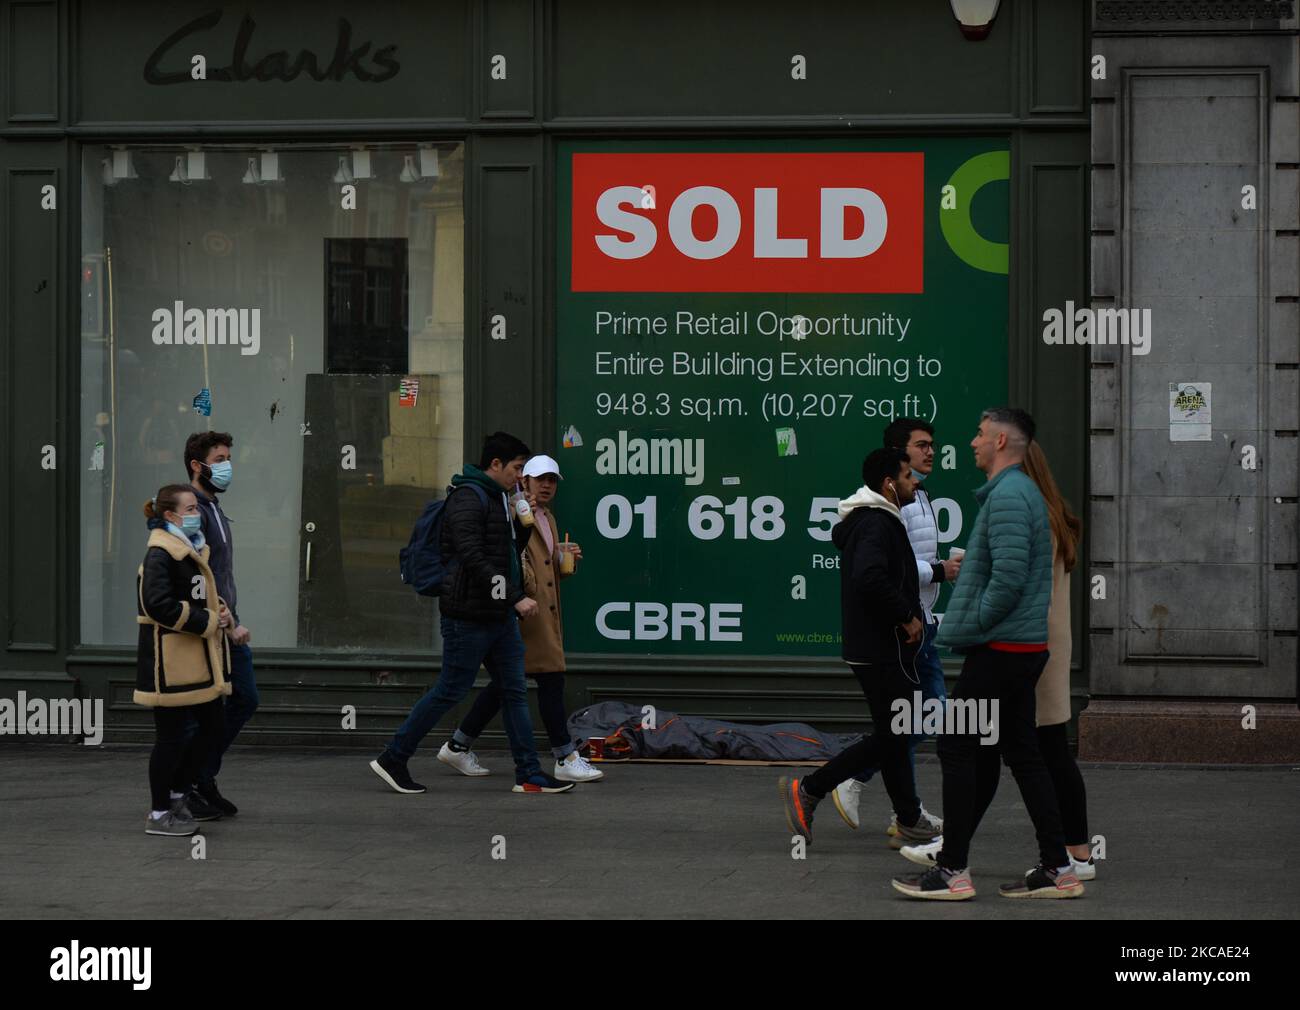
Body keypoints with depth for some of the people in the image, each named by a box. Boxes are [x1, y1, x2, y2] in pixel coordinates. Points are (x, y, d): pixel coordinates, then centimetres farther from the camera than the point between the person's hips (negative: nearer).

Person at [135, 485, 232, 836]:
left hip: (198, 659, 10)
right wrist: (208, 621, -19)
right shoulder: (160, 555, -15)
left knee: (211, 728, 13)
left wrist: (220, 611, 4)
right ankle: (159, 814, 8)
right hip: (170, 660, -10)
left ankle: (177, 793, 29)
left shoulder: (192, 550, 16)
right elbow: (160, 604, -24)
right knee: (171, 737, -2)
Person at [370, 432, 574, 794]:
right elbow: (474, 560, -24)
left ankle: (529, 774, 8)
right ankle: (392, 759, 6)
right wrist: (516, 598, -24)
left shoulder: (497, 499, 17)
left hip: (499, 616, 10)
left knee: (514, 692, 7)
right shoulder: (468, 499, -14)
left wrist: (523, 525, 6)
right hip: (469, 615, -10)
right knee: (450, 691, -4)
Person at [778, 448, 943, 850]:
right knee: (891, 737, -4)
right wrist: (907, 616, -21)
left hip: (871, 647, 11)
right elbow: (869, 577, -33)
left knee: (893, 734, 14)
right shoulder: (878, 523, -18)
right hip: (882, 649, -11)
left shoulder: (860, 520, 14)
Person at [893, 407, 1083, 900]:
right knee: (1021, 753, 11)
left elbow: (1009, 578, -24)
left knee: (958, 749, -4)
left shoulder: (1007, 495, -16)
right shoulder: (1020, 491, 17)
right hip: (1023, 647, 10)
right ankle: (1056, 868, 11)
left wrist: (974, 624, -14)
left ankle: (953, 870, -2)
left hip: (999, 650, -10)